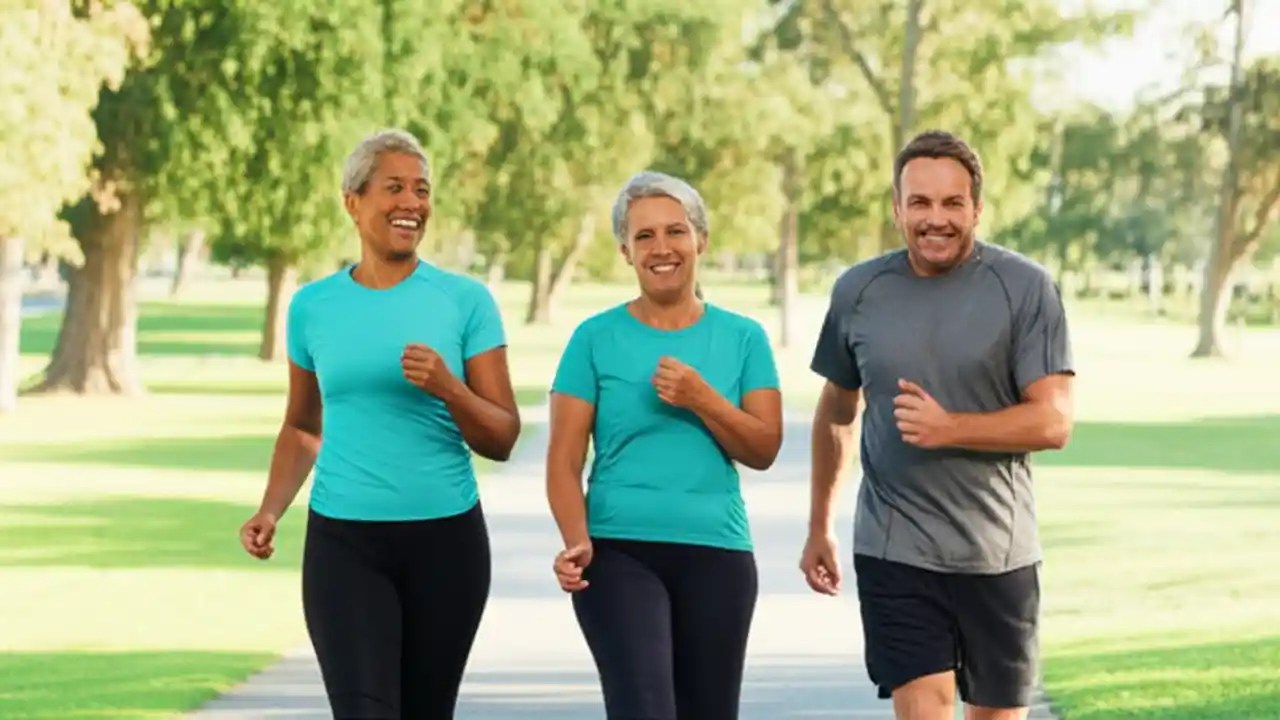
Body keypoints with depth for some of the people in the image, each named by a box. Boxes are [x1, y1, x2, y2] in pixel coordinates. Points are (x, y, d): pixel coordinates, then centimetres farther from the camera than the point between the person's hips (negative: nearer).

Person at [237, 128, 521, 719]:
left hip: (446, 538, 0)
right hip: (343, 542, 0)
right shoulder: (313, 307, 5)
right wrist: (270, 511, 4)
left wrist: (449, 388, -19)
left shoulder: (465, 300, -1)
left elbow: (502, 440, -2)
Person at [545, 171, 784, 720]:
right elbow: (564, 460, -2)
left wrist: (702, 399, -12)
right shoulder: (596, 339, 2)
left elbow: (764, 449, 4)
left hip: (718, 554, 3)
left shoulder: (743, 338, 9)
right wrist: (577, 541, -19)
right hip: (619, 551, -3)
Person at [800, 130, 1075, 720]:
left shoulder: (1025, 288, -6)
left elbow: (1053, 421, -11)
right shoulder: (858, 291, 3)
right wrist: (819, 527, 22)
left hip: (999, 554, 0)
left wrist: (950, 428, -23)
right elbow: (837, 412, 17)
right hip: (895, 553, 0)